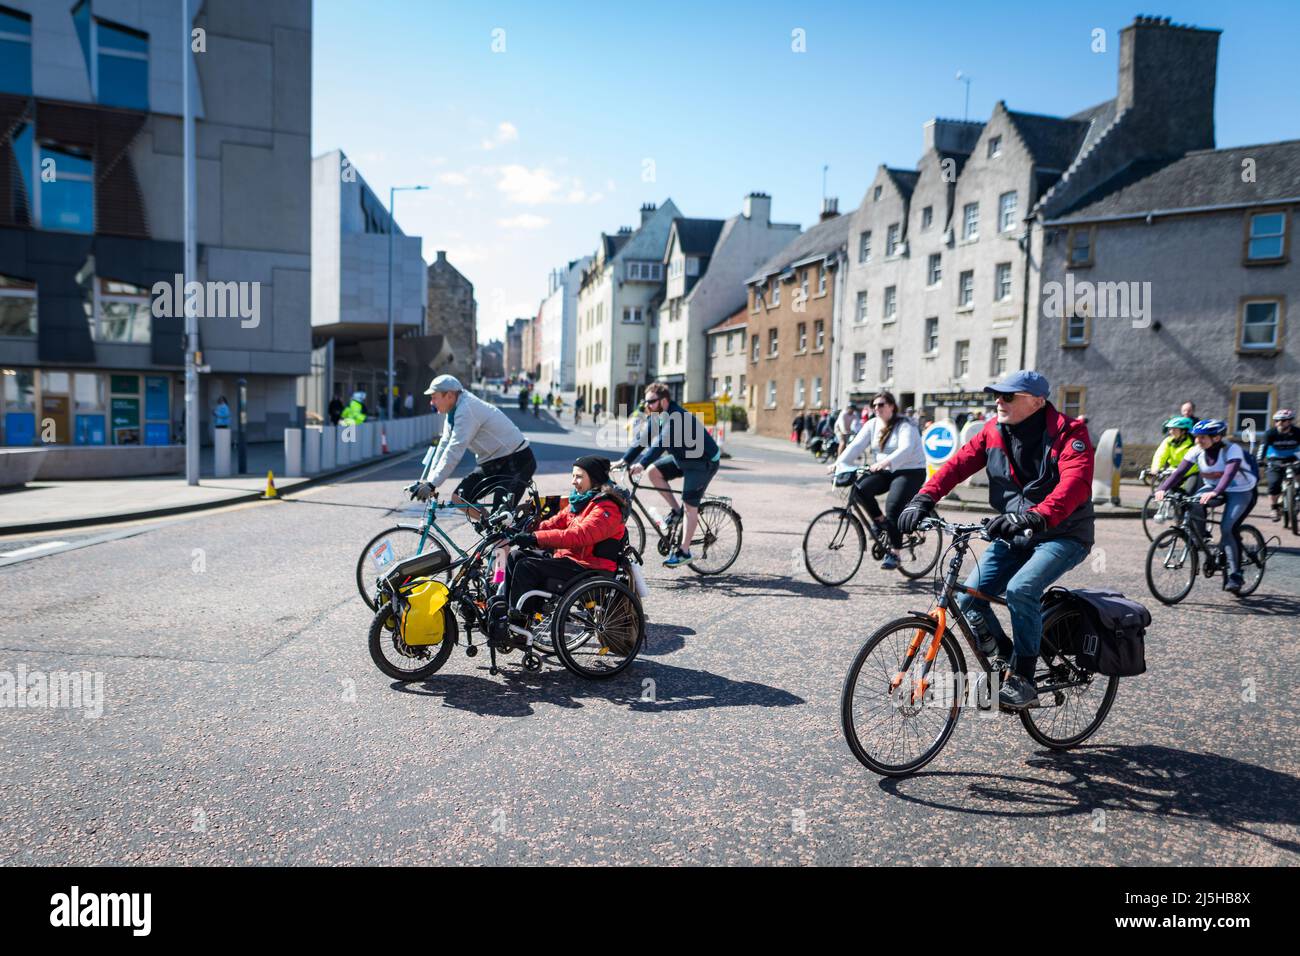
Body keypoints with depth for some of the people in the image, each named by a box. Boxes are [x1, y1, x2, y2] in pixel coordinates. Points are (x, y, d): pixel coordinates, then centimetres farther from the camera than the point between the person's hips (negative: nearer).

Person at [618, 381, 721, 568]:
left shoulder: (677, 417, -29)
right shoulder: (656, 418, -2)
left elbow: (662, 442, -41)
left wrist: (642, 464, -50)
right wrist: (625, 460, -13)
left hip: (704, 462, -9)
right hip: (682, 458, 9)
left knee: (690, 506, -9)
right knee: (653, 471, -6)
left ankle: (684, 552, -1)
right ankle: (676, 510, 7)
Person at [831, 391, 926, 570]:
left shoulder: (905, 425, -13)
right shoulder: (872, 424, 5)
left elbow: (905, 449, -30)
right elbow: (856, 445, -6)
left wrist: (885, 462, -47)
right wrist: (839, 462, -22)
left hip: (910, 471, -6)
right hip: (885, 471, 6)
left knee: (893, 506, -24)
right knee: (860, 488, -21)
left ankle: (894, 554, -12)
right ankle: (880, 520, 4)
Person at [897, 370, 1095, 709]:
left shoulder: (1067, 432, -15)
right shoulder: (994, 432, 0)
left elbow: (1076, 483, -32)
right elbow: (957, 463, -9)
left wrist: (1036, 517, -49)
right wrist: (922, 500, -27)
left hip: (1063, 535, -5)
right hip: (1014, 534, 5)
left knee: (1020, 590, -29)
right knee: (969, 597, -9)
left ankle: (1024, 677, -12)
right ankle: (1003, 655, 17)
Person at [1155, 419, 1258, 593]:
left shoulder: (1232, 450, -25)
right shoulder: (1196, 451, -12)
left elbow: (1229, 473, -41)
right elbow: (1179, 471, -21)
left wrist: (1215, 493, -59)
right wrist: (1162, 488, -38)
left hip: (1240, 491, -5)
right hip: (1212, 487, 5)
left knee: (1228, 529, -21)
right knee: (1193, 504, -28)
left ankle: (1235, 575, -12)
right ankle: (1201, 539, -4)